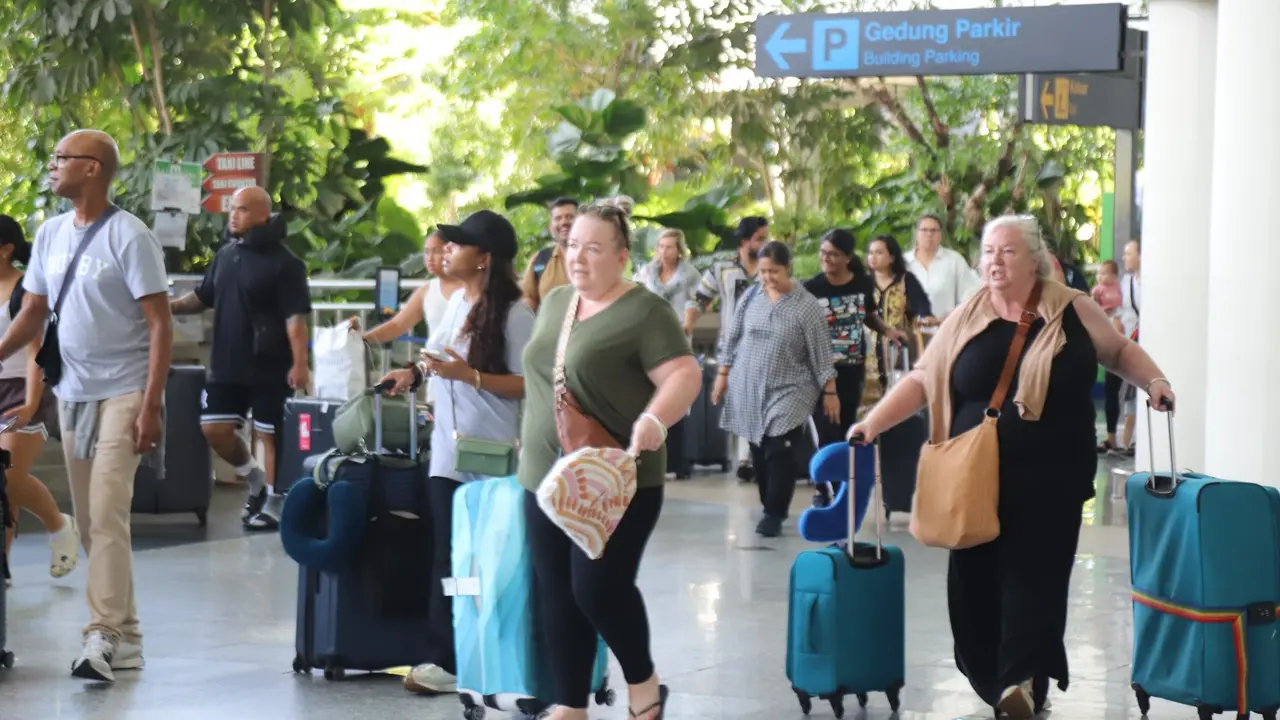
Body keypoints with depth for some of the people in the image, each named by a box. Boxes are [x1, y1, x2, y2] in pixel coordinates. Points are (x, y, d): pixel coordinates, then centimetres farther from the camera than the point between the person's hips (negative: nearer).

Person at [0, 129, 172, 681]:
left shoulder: (128, 236, -10)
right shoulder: (51, 234, 9)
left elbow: (160, 325, -11)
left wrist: (151, 406, -18)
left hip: (122, 393, -7)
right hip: (72, 392, 7)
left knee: (107, 516, -15)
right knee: (88, 523, 8)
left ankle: (104, 635, -16)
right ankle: (125, 636, 15)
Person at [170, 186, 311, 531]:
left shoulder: (283, 262, -11)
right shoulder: (226, 255, 9)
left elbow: (295, 317, -15)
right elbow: (203, 297, 19)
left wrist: (300, 363, -22)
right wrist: (172, 306, 2)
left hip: (270, 368, -7)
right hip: (227, 364, 7)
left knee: (270, 434, 2)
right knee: (214, 428, 6)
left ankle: (274, 504, 14)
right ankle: (256, 480, 27)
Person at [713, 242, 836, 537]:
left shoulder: (806, 306, -9)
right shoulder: (750, 297, 3)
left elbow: (821, 352, -6)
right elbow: (733, 338, 12)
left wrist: (829, 392, -5)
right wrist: (723, 374, 10)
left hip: (788, 392, -4)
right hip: (749, 390, 4)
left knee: (780, 454, -12)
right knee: (759, 453, 9)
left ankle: (774, 515, -8)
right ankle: (771, 507, 21)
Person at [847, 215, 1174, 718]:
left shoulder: (1073, 311, 1)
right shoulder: (965, 320, 4)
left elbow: (1121, 351, 14)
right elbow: (922, 379, 5)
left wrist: (1154, 382, -3)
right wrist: (873, 422, -6)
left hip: (1051, 478, -2)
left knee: (1034, 574, -7)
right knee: (977, 577, 4)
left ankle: (1023, 678, -10)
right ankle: (993, 680, 17)